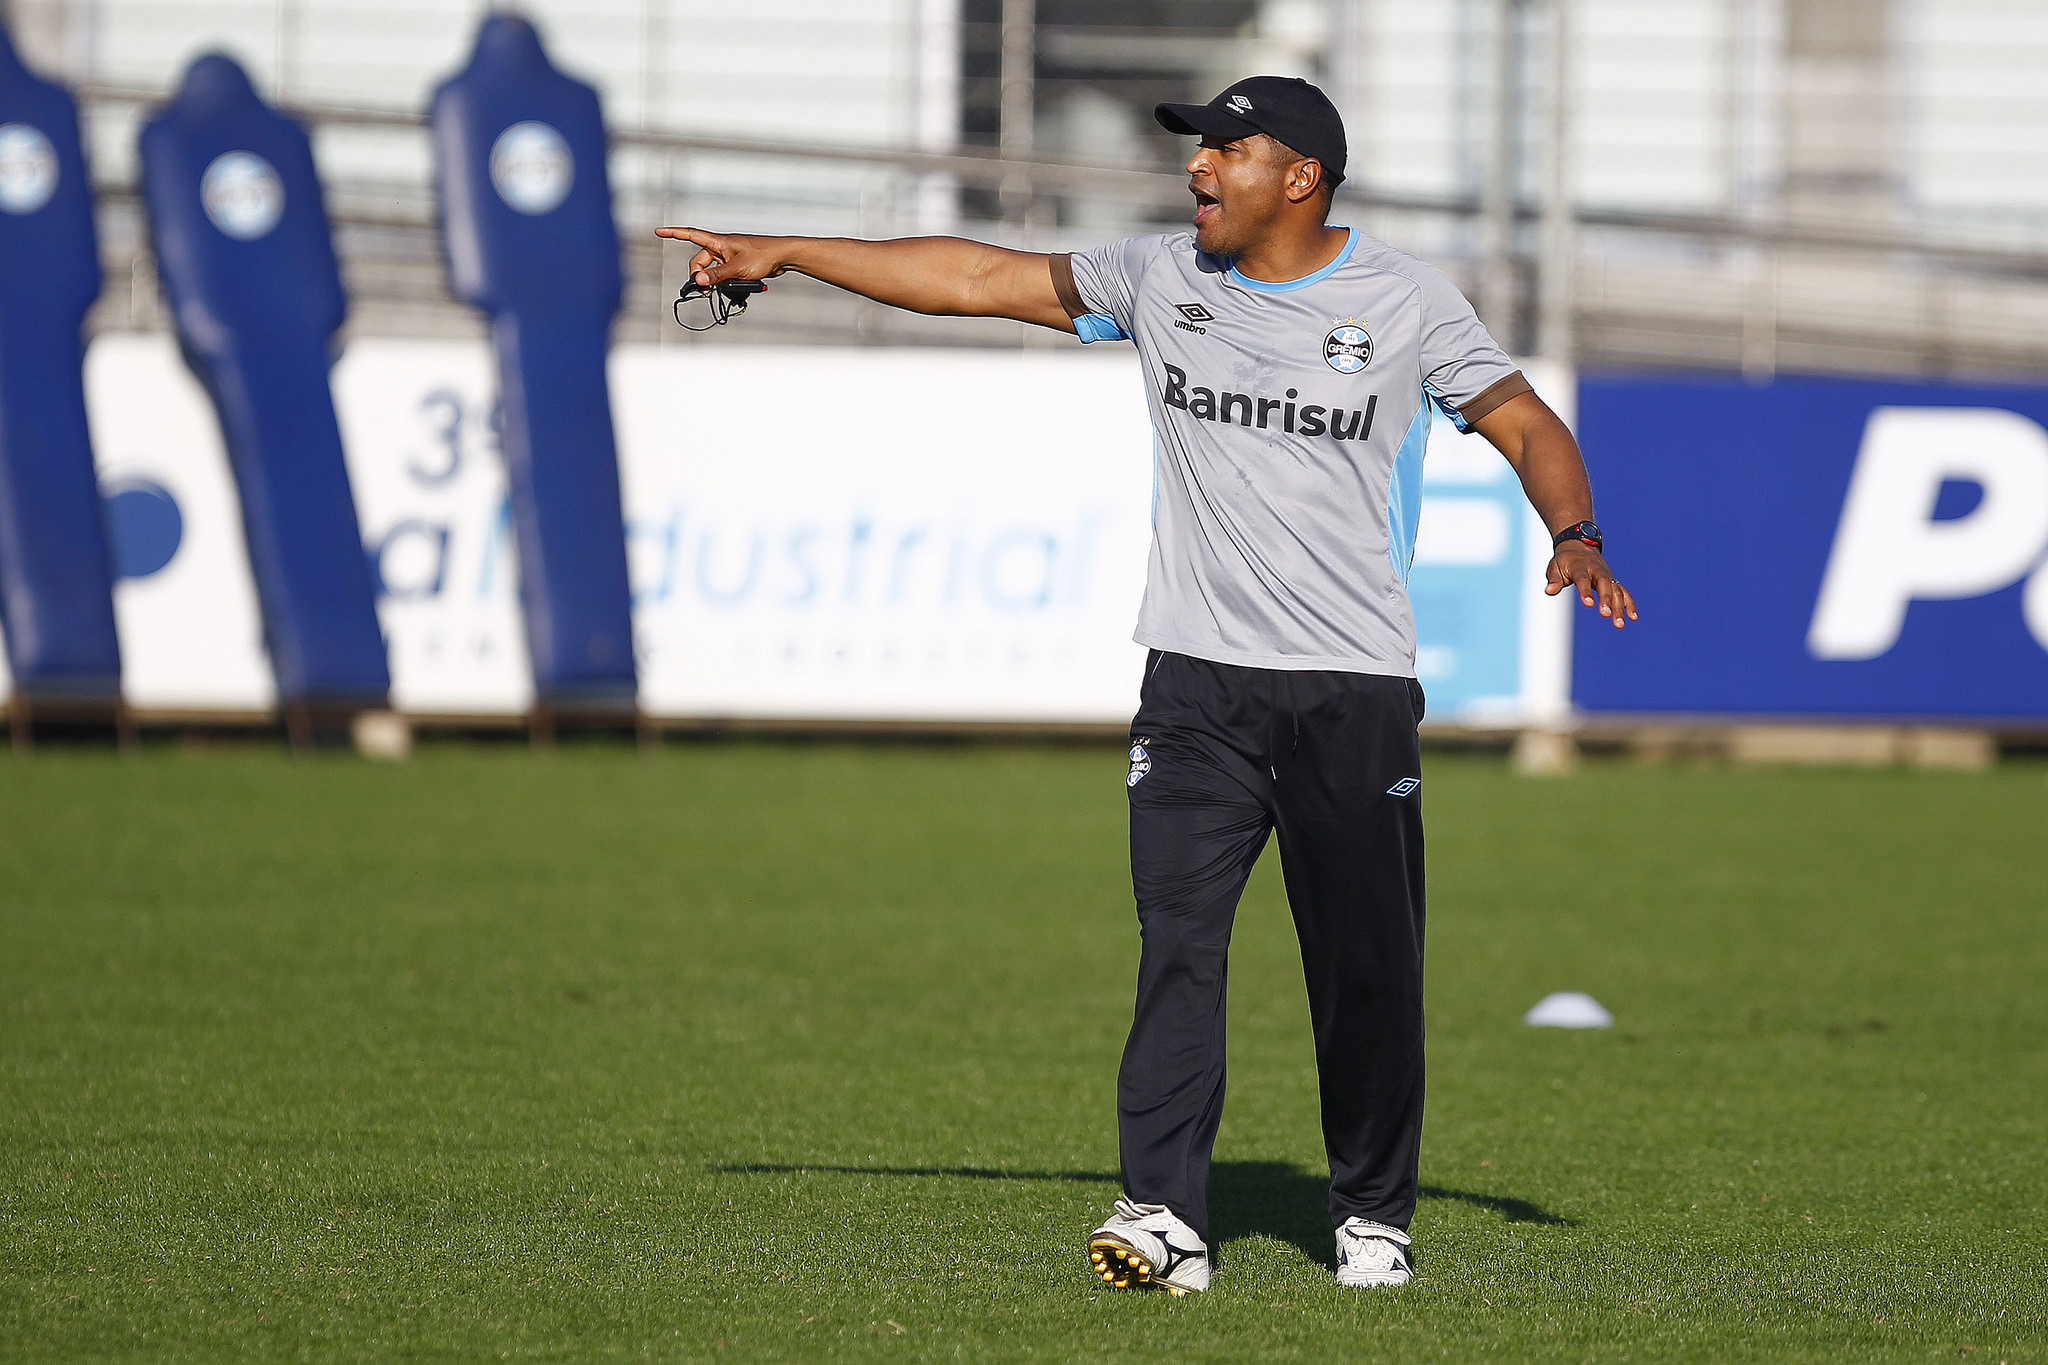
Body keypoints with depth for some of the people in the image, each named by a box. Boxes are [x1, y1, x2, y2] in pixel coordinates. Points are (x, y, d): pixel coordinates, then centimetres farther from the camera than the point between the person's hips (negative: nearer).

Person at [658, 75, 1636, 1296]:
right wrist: (786, 254, 10)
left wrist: (1576, 538, -19)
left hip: (1353, 690, -2)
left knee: (1369, 966, 3)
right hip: (1197, 683, 2)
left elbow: (1527, 424, 1)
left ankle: (1375, 1216, 18)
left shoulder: (1405, 302, 0)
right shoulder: (1163, 279, 7)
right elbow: (980, 279, 11)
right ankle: (1166, 1220, -16)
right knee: (1177, 944, -11)